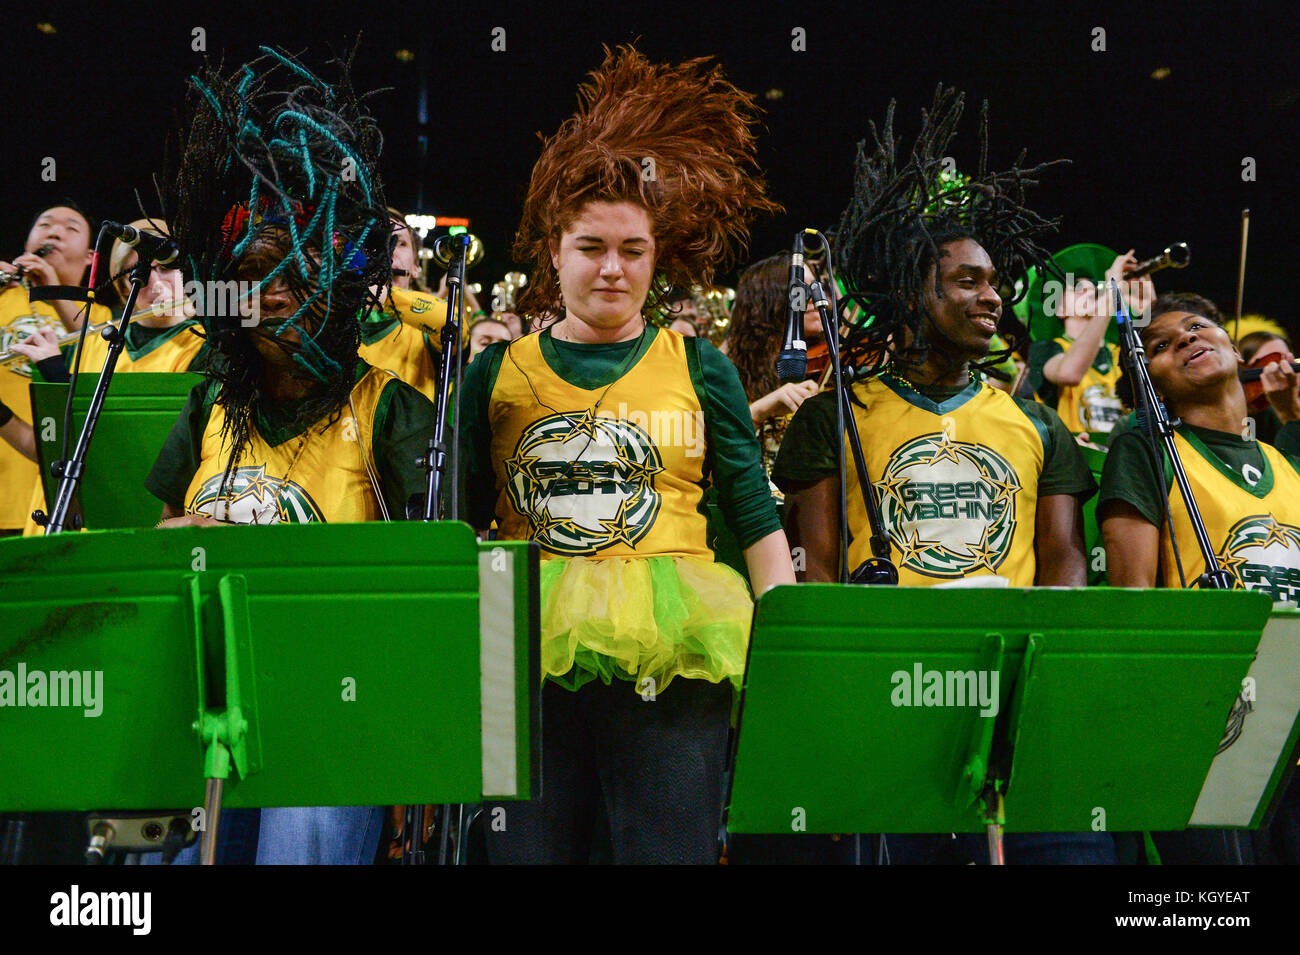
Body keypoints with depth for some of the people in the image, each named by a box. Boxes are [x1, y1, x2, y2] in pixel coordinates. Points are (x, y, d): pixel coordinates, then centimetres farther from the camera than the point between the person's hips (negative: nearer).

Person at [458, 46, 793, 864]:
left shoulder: (700, 371, 9)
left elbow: (758, 521, 8)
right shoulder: (499, 373, 11)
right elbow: (460, 524, 13)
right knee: (523, 849, 4)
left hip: (669, 655, -1)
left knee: (674, 848, 1)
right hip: (528, 654, 1)